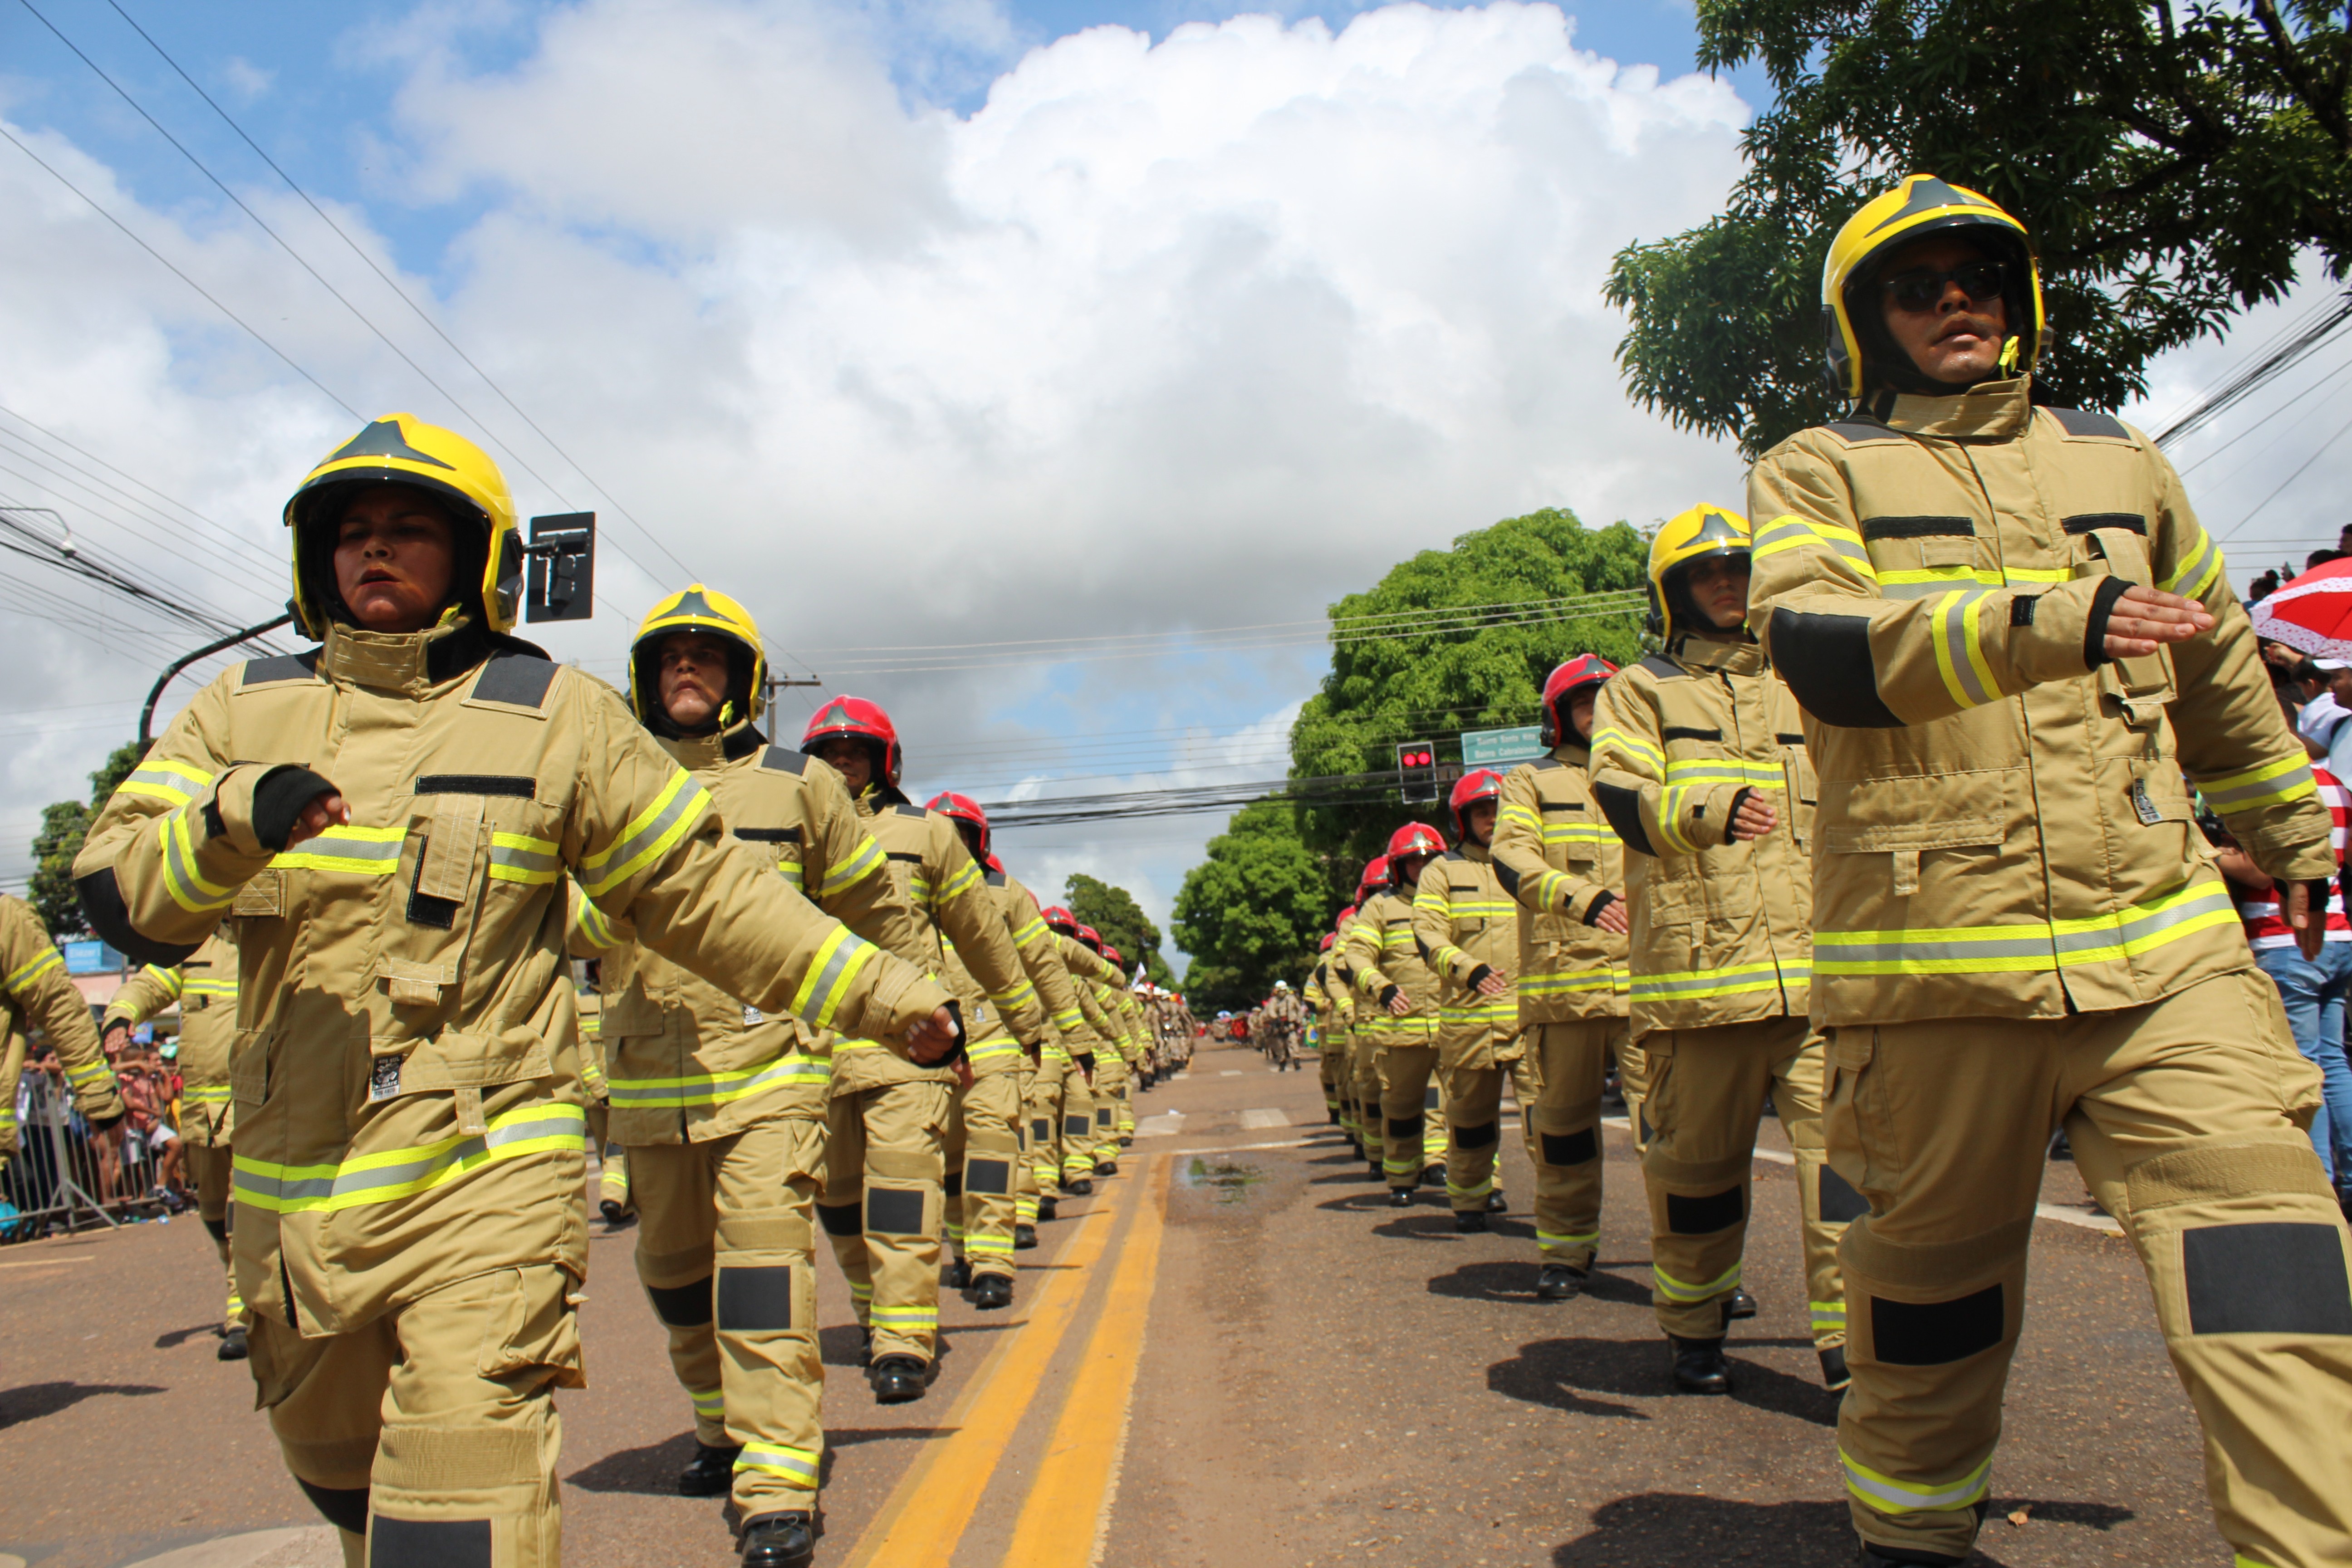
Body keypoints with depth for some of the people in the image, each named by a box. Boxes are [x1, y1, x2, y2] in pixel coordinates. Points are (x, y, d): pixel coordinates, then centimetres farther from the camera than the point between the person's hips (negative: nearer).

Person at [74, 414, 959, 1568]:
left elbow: (705, 895, 3)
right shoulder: (242, 713, 9)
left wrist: (880, 994, -1)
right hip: (290, 1193, 5)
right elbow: (117, 895, 1)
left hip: (485, 1173, -4)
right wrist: (231, 821, -20)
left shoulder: (555, 716, 1)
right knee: (344, 1473, 22)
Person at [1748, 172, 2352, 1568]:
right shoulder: (1817, 474, 6)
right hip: (1936, 958, -3)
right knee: (1936, 1260, 11)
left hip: (2161, 941, 3)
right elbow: (1819, 647, -15)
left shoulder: (2122, 462, 19)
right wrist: (2046, 624, -29)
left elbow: (2223, 669, 29)